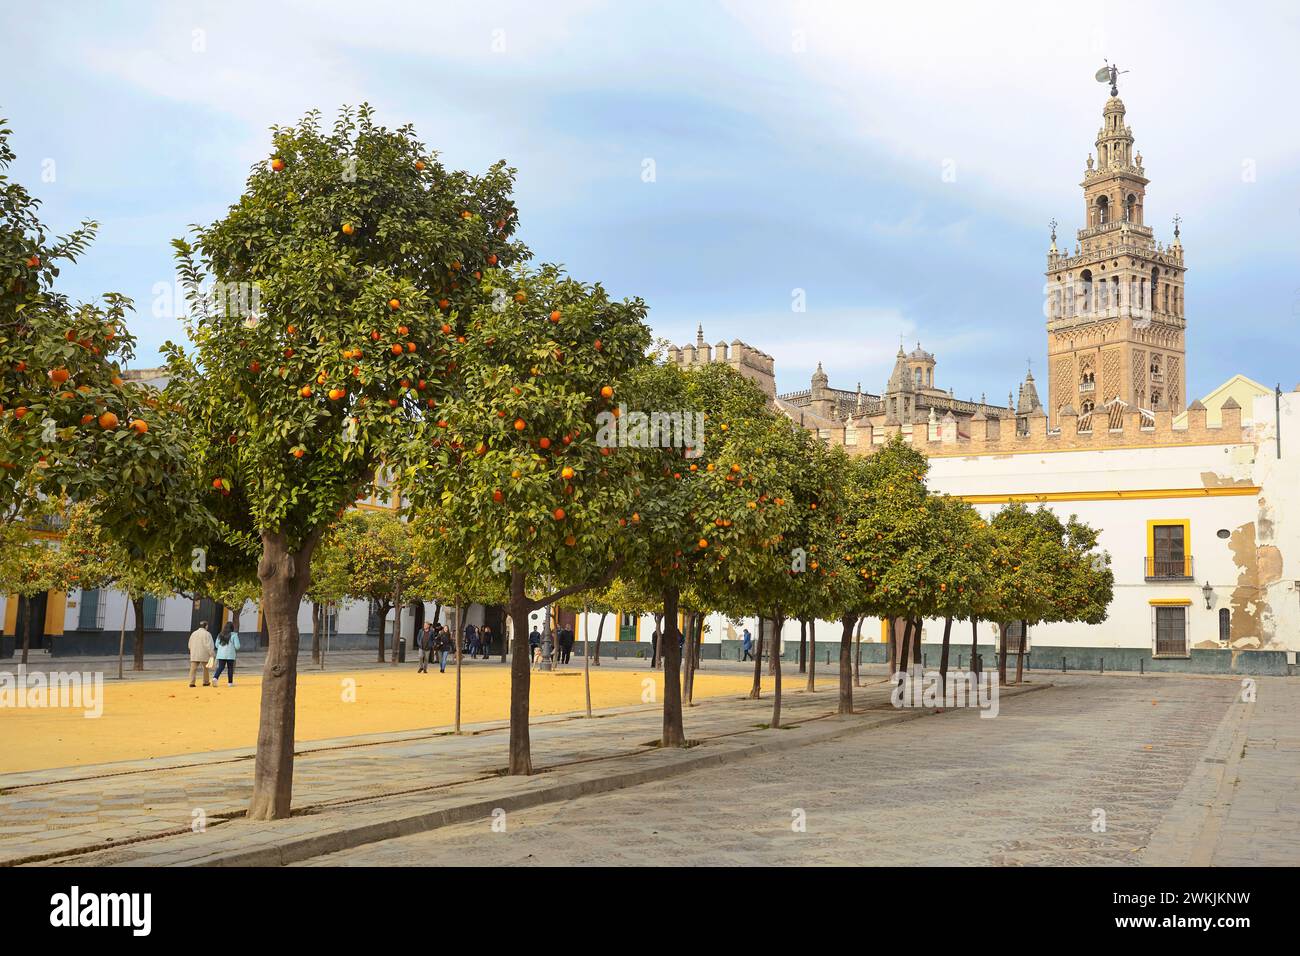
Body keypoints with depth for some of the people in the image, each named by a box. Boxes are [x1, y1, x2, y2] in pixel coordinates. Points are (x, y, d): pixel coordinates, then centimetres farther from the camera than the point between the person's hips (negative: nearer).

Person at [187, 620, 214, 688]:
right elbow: (209, 645, -13)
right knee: (205, 668, 12)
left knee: (193, 669, -1)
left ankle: (192, 682, -12)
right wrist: (211, 654, -8)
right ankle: (205, 682, 21)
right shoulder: (207, 634, -8)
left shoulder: (193, 633, 10)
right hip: (204, 655, -4)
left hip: (194, 655, 4)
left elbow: (190, 645, 16)